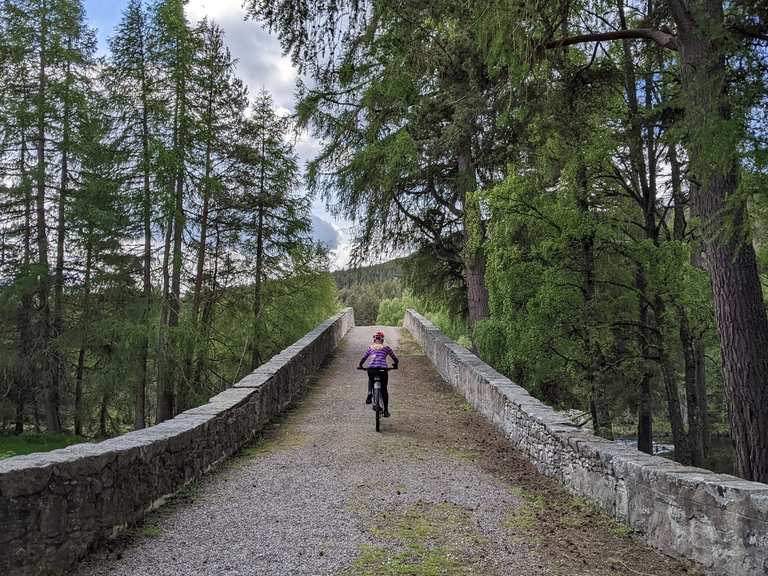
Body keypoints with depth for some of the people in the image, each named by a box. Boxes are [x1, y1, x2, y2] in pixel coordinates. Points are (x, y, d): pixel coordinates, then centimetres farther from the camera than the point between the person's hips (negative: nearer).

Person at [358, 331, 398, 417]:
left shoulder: (371, 347, 20)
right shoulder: (386, 347, 17)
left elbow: (363, 358, 21)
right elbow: (395, 359, 21)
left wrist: (360, 366, 38)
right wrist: (395, 365, 41)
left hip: (371, 368, 1)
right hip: (382, 369, -1)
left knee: (371, 380, 35)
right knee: (384, 390, 13)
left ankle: (369, 393, 10)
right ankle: (386, 410, 13)